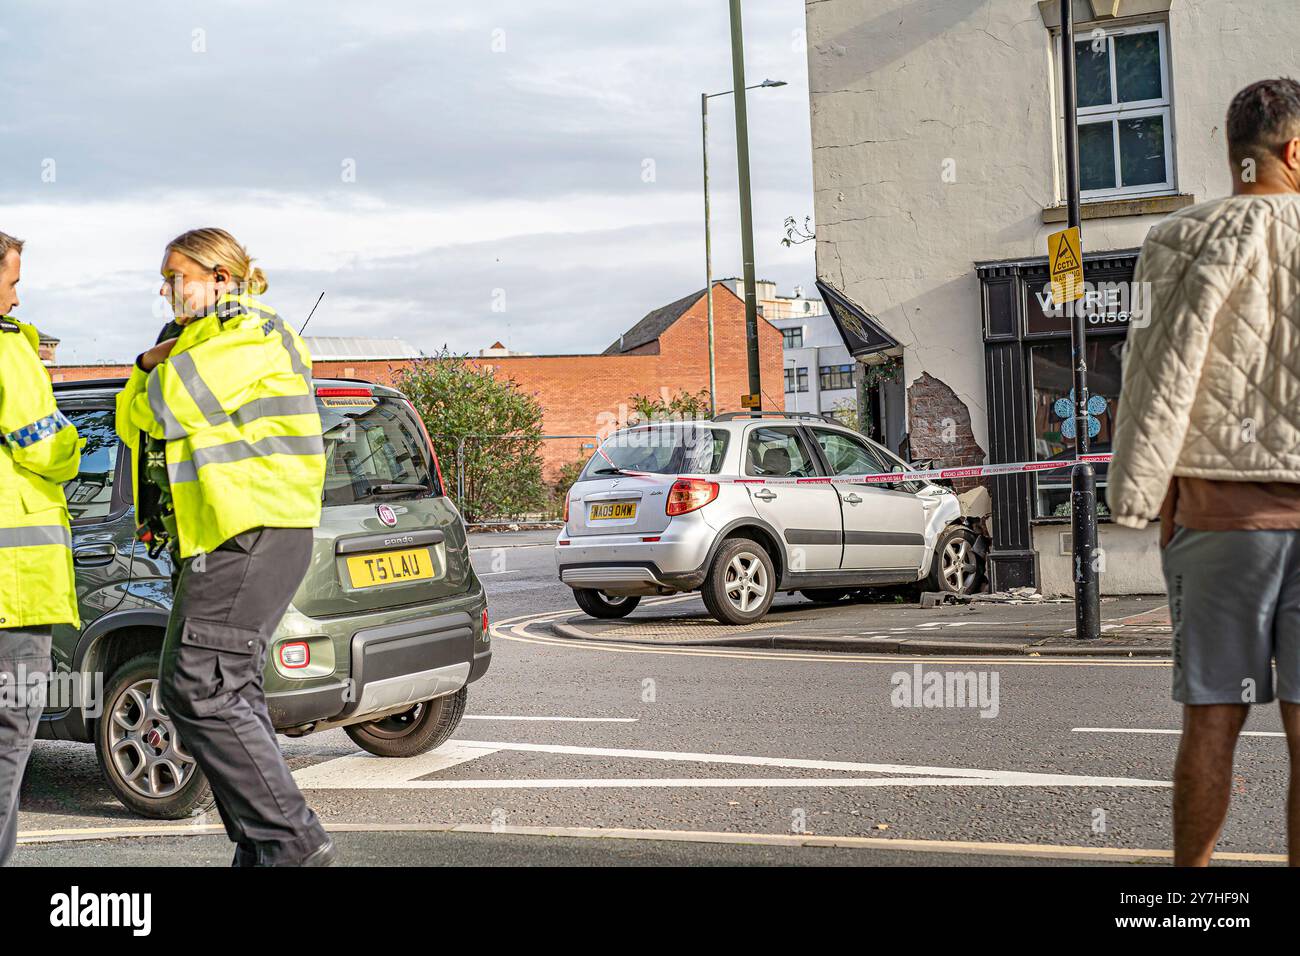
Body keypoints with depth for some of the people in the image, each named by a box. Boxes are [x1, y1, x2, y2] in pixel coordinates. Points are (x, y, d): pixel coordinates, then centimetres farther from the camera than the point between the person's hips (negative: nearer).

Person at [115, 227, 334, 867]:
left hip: (249, 536, -11)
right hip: (231, 536, 11)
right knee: (230, 693, 12)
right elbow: (133, 425, 22)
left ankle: (291, 840, -13)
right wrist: (150, 363, 5)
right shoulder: (199, 344, 23)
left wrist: (168, 366, 3)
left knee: (198, 689, -15)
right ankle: (264, 849, 18)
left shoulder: (251, 337, -10)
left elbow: (163, 409, -17)